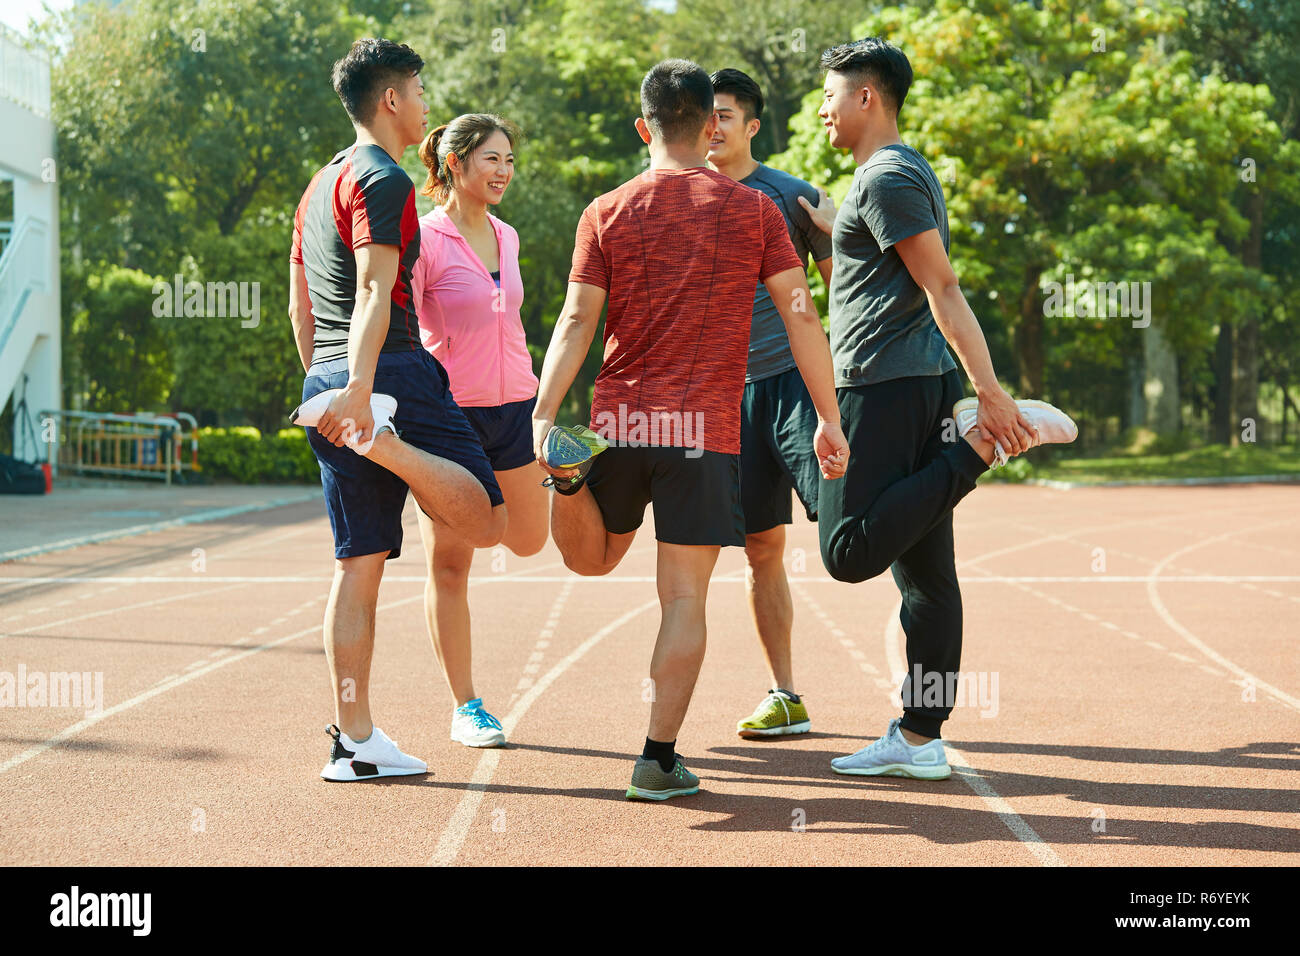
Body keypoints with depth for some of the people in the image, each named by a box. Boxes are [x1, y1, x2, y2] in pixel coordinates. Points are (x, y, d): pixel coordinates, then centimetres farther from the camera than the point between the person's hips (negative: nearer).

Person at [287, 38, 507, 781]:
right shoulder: (384, 181, -5)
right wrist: (358, 385, -28)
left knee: (361, 561, 6)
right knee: (488, 522, -10)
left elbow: (300, 308, 26)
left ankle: (354, 739, 4)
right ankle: (377, 436, -27)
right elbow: (375, 292, -18)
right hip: (395, 372, -9)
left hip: (328, 383, 9)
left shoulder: (322, 185, 23)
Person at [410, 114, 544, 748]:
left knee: (529, 540, 11)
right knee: (449, 566, 0)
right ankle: (465, 707, 9)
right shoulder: (424, 239, -11)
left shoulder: (506, 237, 10)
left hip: (514, 405, 6)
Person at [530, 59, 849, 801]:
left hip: (621, 418, 2)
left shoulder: (607, 213, 5)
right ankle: (659, 760, -2)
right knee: (684, 597, 2)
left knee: (592, 560, 22)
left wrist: (544, 414, -6)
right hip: (707, 428, -2)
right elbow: (802, 316, 0)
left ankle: (573, 474, -12)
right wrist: (829, 419, 5)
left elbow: (577, 322, -3)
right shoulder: (754, 211, 2)